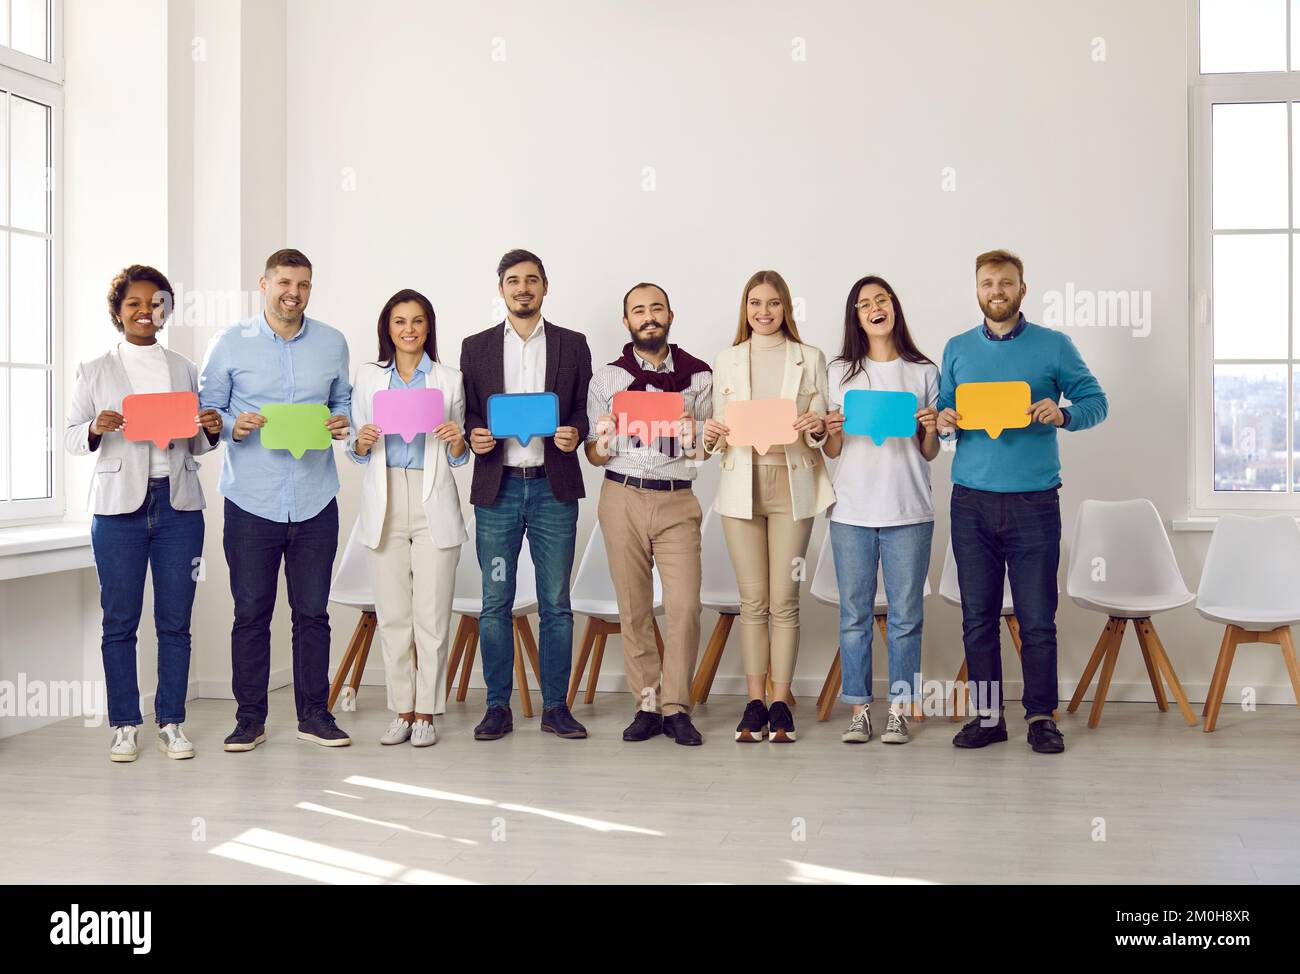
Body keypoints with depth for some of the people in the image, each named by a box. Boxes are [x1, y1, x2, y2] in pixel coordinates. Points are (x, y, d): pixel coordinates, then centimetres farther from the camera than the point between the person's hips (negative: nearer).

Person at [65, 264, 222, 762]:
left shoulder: (185, 370, 12)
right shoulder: (95, 371, 7)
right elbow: (70, 437, 5)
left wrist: (212, 430, -6)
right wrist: (96, 428, -15)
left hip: (178, 504, 2)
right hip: (119, 505, -1)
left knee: (175, 621, 3)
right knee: (119, 621, 2)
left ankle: (171, 722, 13)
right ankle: (124, 725, 12)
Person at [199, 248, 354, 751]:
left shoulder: (332, 343, 7)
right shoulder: (229, 345, 1)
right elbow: (206, 410, 5)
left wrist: (342, 423, -4)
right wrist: (232, 426, -15)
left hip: (315, 500, 2)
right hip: (251, 500, -2)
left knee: (312, 612, 8)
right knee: (251, 612, 4)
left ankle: (314, 714, 18)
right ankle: (250, 718, 15)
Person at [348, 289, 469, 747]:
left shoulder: (449, 380, 7)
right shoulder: (368, 377, 10)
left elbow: (458, 458, 11)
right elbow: (358, 449, 13)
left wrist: (458, 442, -10)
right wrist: (361, 443, -8)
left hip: (433, 501, -1)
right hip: (385, 501, 1)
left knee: (432, 614, -2)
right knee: (392, 614, 3)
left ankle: (426, 713, 7)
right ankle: (402, 710, 12)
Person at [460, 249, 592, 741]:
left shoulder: (572, 345, 9)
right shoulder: (476, 348, 10)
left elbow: (583, 409, 9)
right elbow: (468, 414, 11)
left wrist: (574, 434, -12)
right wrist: (473, 435, -10)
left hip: (554, 487, 0)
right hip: (497, 487, 1)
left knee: (556, 603, 3)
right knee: (495, 603, 3)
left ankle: (556, 705, 12)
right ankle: (498, 706, 12)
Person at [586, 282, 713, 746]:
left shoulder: (698, 375, 7)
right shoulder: (607, 378, 8)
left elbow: (703, 452, 8)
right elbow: (594, 456, 8)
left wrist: (693, 439, -14)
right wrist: (603, 444, -14)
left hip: (678, 501, 0)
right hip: (623, 498, 1)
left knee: (684, 605, -9)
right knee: (633, 608, 2)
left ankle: (676, 707, 2)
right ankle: (648, 706, 10)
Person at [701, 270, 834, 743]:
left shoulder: (810, 359, 8)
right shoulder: (727, 361, 11)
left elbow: (822, 429, 7)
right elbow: (720, 432, 11)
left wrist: (817, 427, -15)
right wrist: (712, 435, -10)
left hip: (792, 485, -1)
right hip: (742, 486, 1)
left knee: (783, 600, -1)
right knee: (753, 601, 2)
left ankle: (780, 703, 7)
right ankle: (755, 702, 10)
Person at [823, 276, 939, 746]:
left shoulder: (923, 372, 7)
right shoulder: (840, 372, 8)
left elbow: (929, 454, 10)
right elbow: (831, 452, 10)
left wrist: (931, 430, -10)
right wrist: (832, 432, -10)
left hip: (908, 512, 0)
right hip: (852, 512, 1)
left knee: (905, 615, 2)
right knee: (855, 614, 3)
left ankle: (899, 710, 10)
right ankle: (859, 709, 12)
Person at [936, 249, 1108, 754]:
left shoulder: (1053, 346, 5)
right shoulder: (957, 349, 12)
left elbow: (1095, 401, 5)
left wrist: (1063, 414, -16)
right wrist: (944, 422, -6)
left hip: (1034, 500, -2)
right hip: (972, 502, 2)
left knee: (1037, 618, 0)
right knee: (978, 617, 6)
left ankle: (1042, 716, 12)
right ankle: (987, 715, 15)